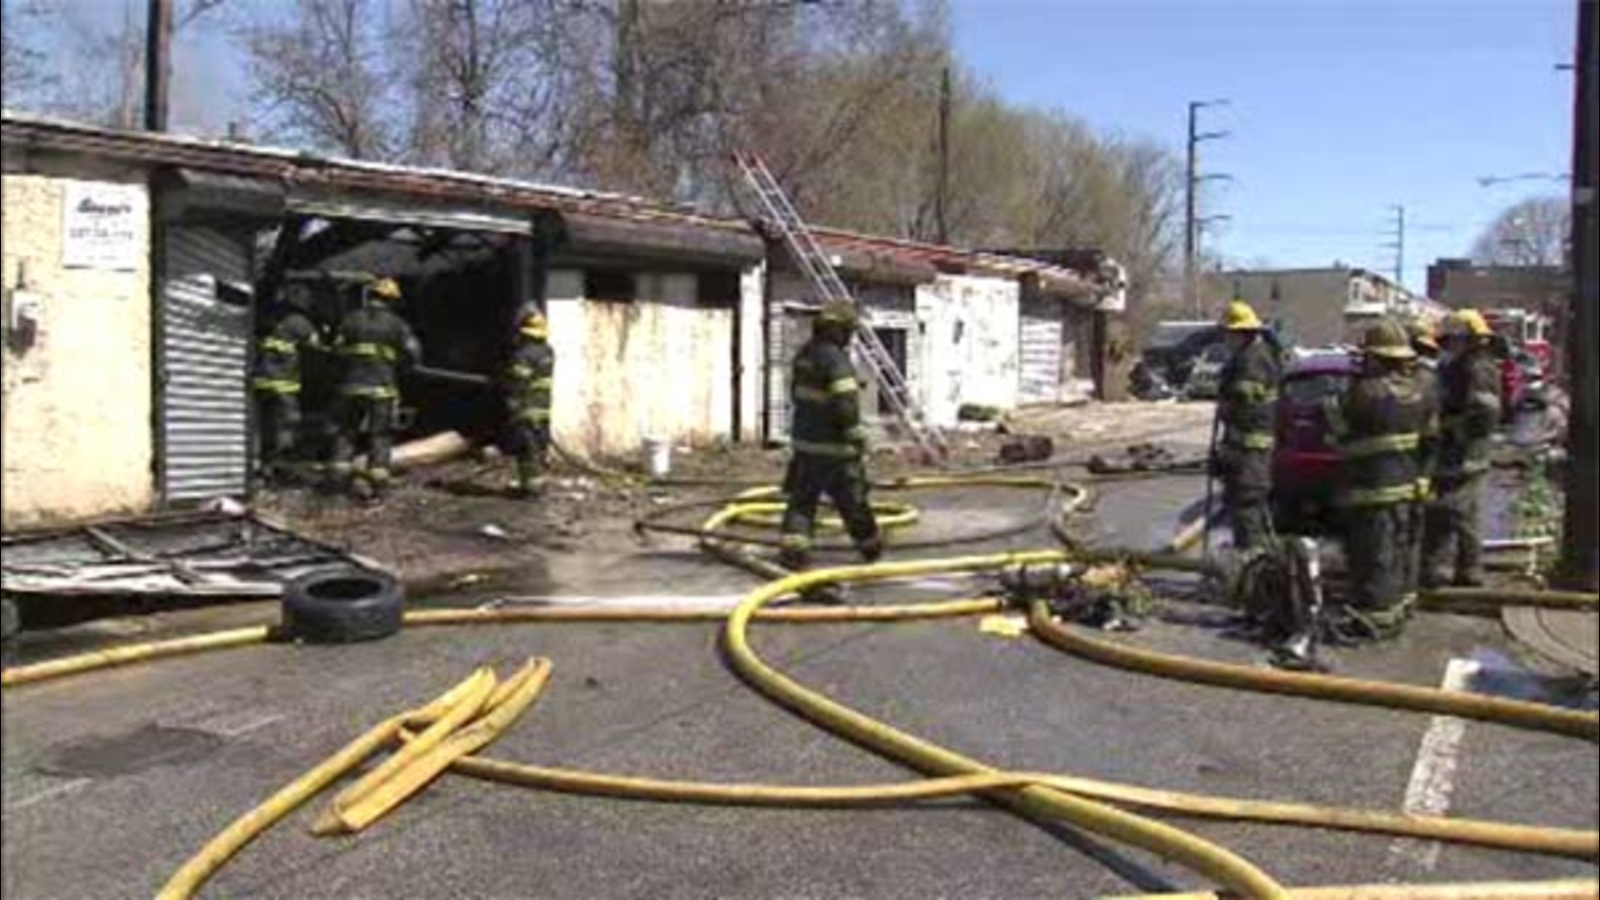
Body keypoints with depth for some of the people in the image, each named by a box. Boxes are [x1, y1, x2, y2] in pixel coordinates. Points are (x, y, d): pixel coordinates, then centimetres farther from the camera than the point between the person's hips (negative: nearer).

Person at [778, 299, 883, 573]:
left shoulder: (803, 355, 5)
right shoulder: (837, 361, -20)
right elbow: (846, 407, -25)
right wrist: (857, 438, -15)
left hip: (804, 442, 5)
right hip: (834, 447, -5)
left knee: (801, 501, 8)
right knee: (852, 501, 12)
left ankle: (793, 548, -8)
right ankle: (871, 547, 31)